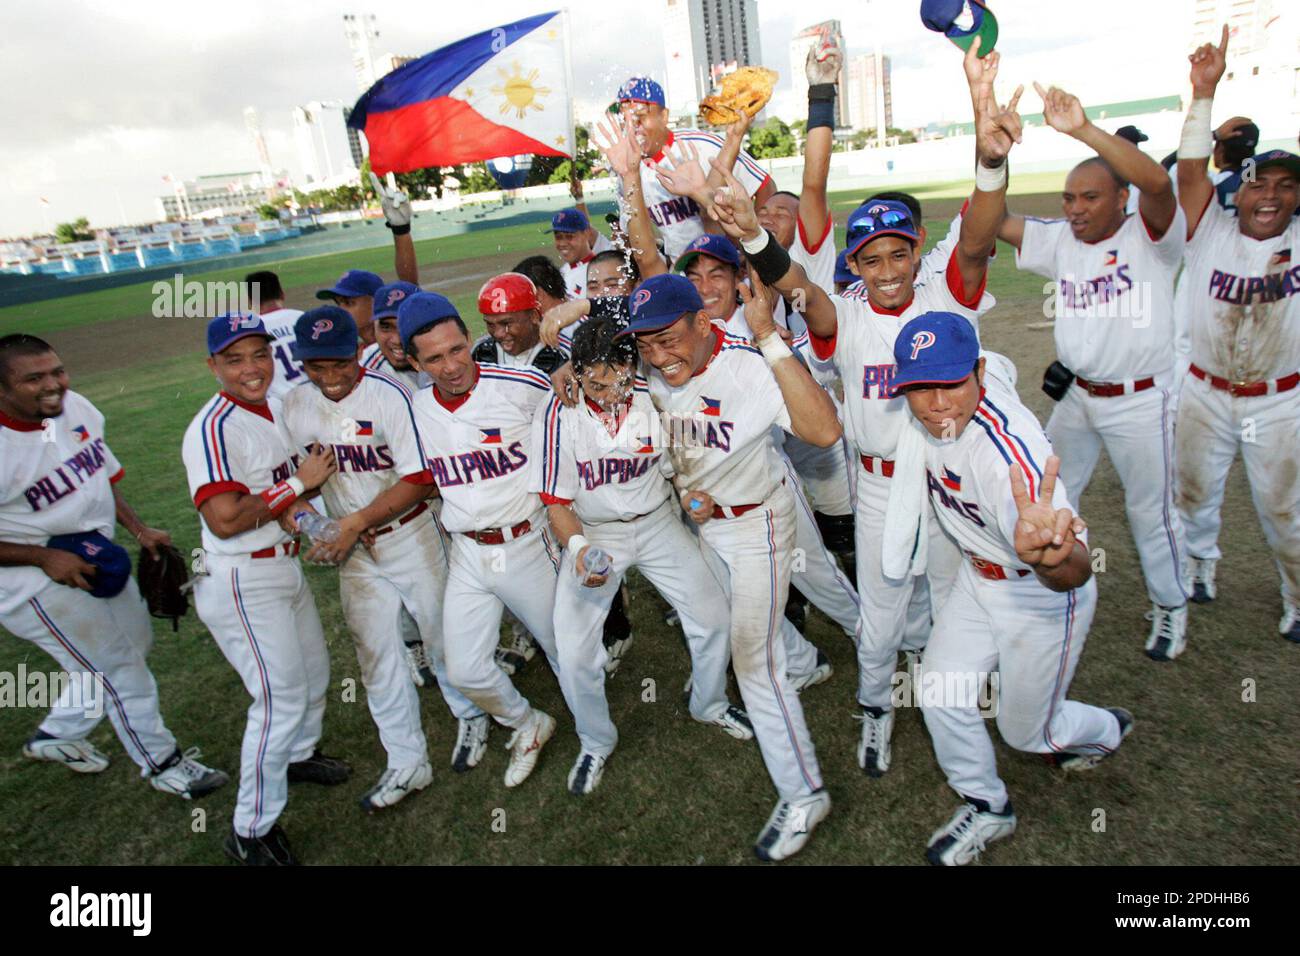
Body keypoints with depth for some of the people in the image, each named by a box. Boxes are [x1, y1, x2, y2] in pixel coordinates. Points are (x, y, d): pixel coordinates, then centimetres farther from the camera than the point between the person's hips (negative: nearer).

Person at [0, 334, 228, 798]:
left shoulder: (76, 407, -7)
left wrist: (139, 529, 3)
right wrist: (44, 556, -26)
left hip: (96, 558, 8)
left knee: (135, 643, 20)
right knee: (117, 664, 1)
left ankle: (56, 734, 42)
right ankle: (160, 763, 22)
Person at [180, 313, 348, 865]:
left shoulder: (273, 413, 8)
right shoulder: (214, 428, -20)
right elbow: (225, 520, -29)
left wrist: (318, 475, -7)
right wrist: (299, 483, -20)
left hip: (284, 568, 9)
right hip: (242, 585, -9)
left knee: (313, 673, 24)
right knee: (281, 699, -3)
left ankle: (298, 757, 51)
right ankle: (250, 832, 15)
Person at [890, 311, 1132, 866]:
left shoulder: (1009, 448, -40)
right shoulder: (926, 409, -18)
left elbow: (1075, 571, -53)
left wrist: (1050, 556, -73)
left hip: (1044, 595, -6)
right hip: (977, 577, 6)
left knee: (1025, 731, 12)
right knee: (941, 694, 6)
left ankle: (1106, 729, 48)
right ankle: (986, 809, 32)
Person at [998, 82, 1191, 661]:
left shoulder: (1150, 238, -14)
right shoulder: (1058, 241, 1)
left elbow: (1156, 181, -34)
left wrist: (1084, 130, -41)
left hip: (1140, 401, -5)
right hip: (1074, 395, 5)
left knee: (1150, 510, 10)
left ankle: (1170, 606, 33)